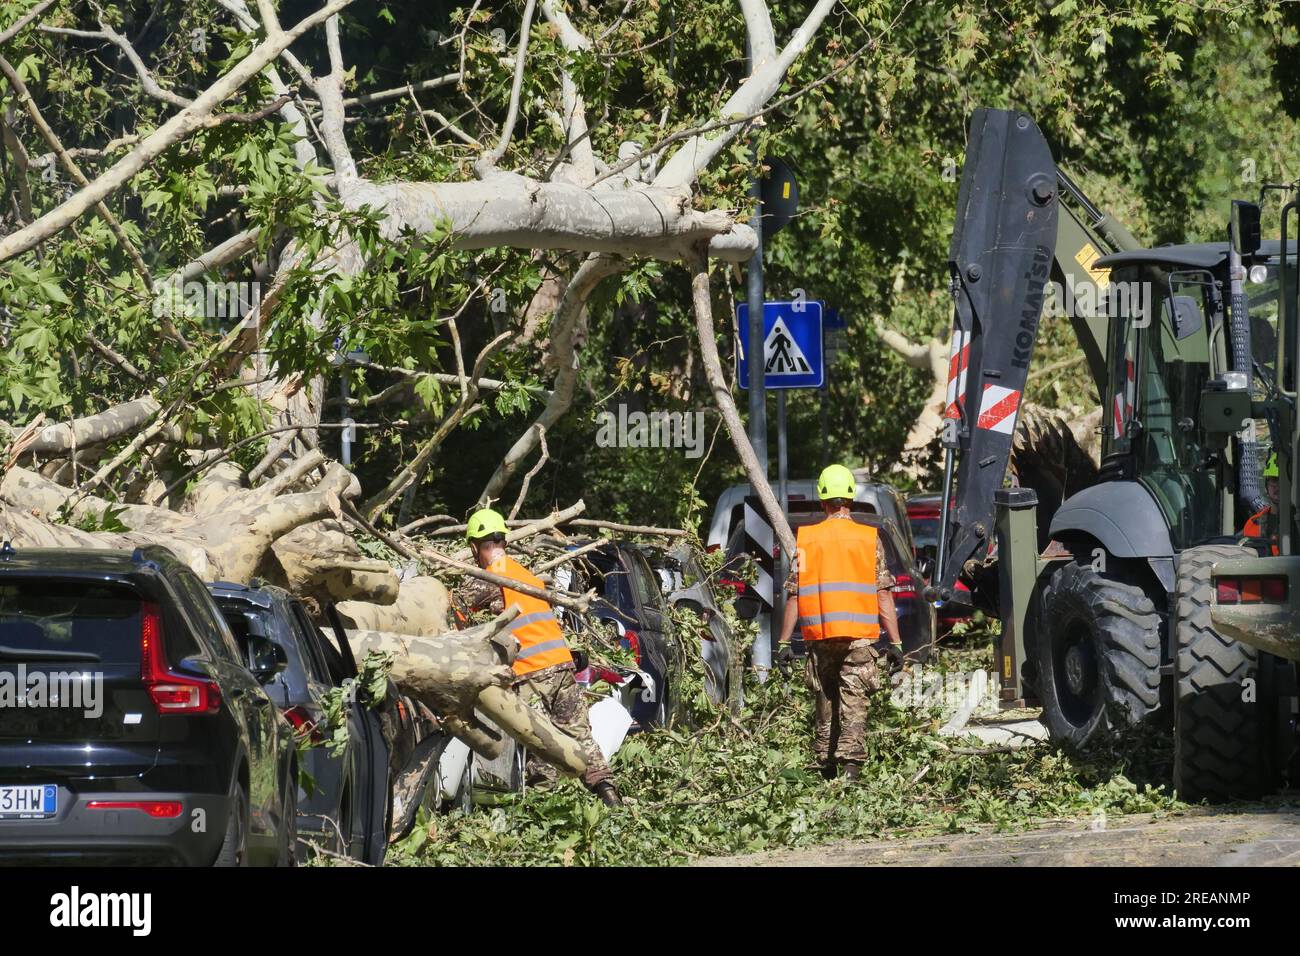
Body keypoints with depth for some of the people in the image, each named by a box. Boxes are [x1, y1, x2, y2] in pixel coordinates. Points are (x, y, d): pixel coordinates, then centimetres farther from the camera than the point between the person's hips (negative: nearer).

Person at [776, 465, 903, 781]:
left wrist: (785, 641, 5)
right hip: (859, 636, -2)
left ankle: (825, 764, 17)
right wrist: (895, 641, 2)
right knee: (854, 705, -4)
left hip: (819, 636, 2)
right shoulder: (870, 539, 0)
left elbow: (793, 595, 2)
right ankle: (851, 763, -17)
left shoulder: (805, 539, 4)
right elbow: (883, 595, -2)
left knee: (825, 701, 14)